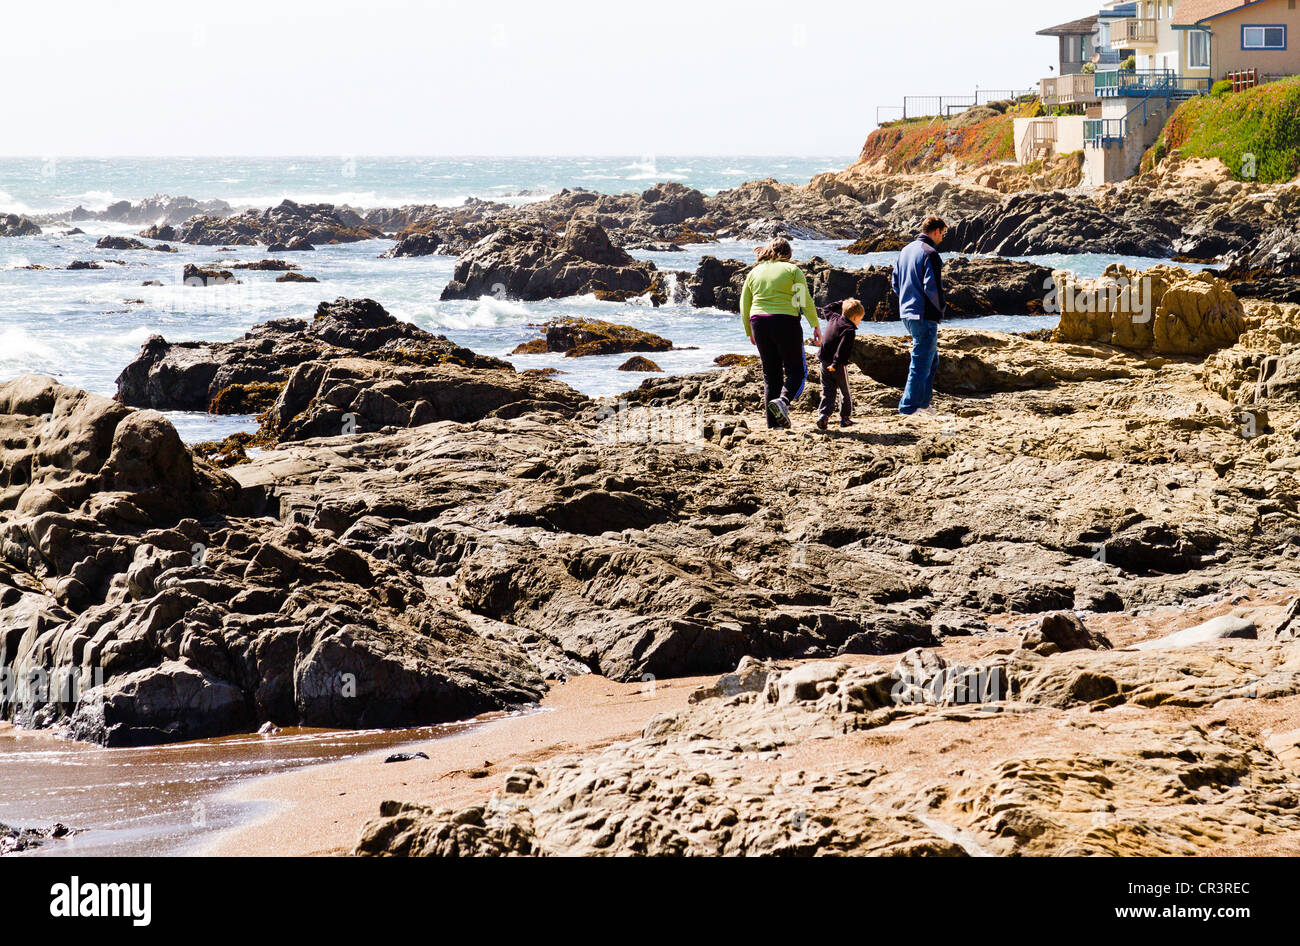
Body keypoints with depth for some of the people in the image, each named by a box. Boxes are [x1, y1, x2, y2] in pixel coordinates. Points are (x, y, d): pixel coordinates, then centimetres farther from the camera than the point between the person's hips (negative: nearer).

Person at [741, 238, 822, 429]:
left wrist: (749, 332, 24)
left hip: (759, 322, 4)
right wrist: (816, 325, 1)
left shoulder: (754, 272, 13)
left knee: (771, 373, 11)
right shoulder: (792, 270, 1)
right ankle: (783, 400, -24)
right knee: (797, 370, 5)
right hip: (785, 322, -4)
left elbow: (744, 305, 14)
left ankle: (774, 422, 7)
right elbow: (805, 301, -5)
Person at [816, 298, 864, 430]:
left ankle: (823, 415, -15)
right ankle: (845, 418, 18)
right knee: (845, 392, 12)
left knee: (828, 392, 4)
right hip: (838, 365, -6)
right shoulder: (849, 330, -15)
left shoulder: (834, 319, 7)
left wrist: (843, 304, 32)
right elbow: (843, 348, -27)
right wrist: (836, 363, -30)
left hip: (825, 363, 6)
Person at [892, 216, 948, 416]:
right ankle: (908, 407, -3)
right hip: (925, 316, -9)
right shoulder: (930, 254, -15)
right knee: (921, 362, -4)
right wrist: (939, 309, -6)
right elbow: (932, 287, -21)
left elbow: (896, 282, 18)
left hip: (907, 313, 9)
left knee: (932, 359, 19)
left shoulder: (906, 250, 13)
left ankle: (923, 402, 21)